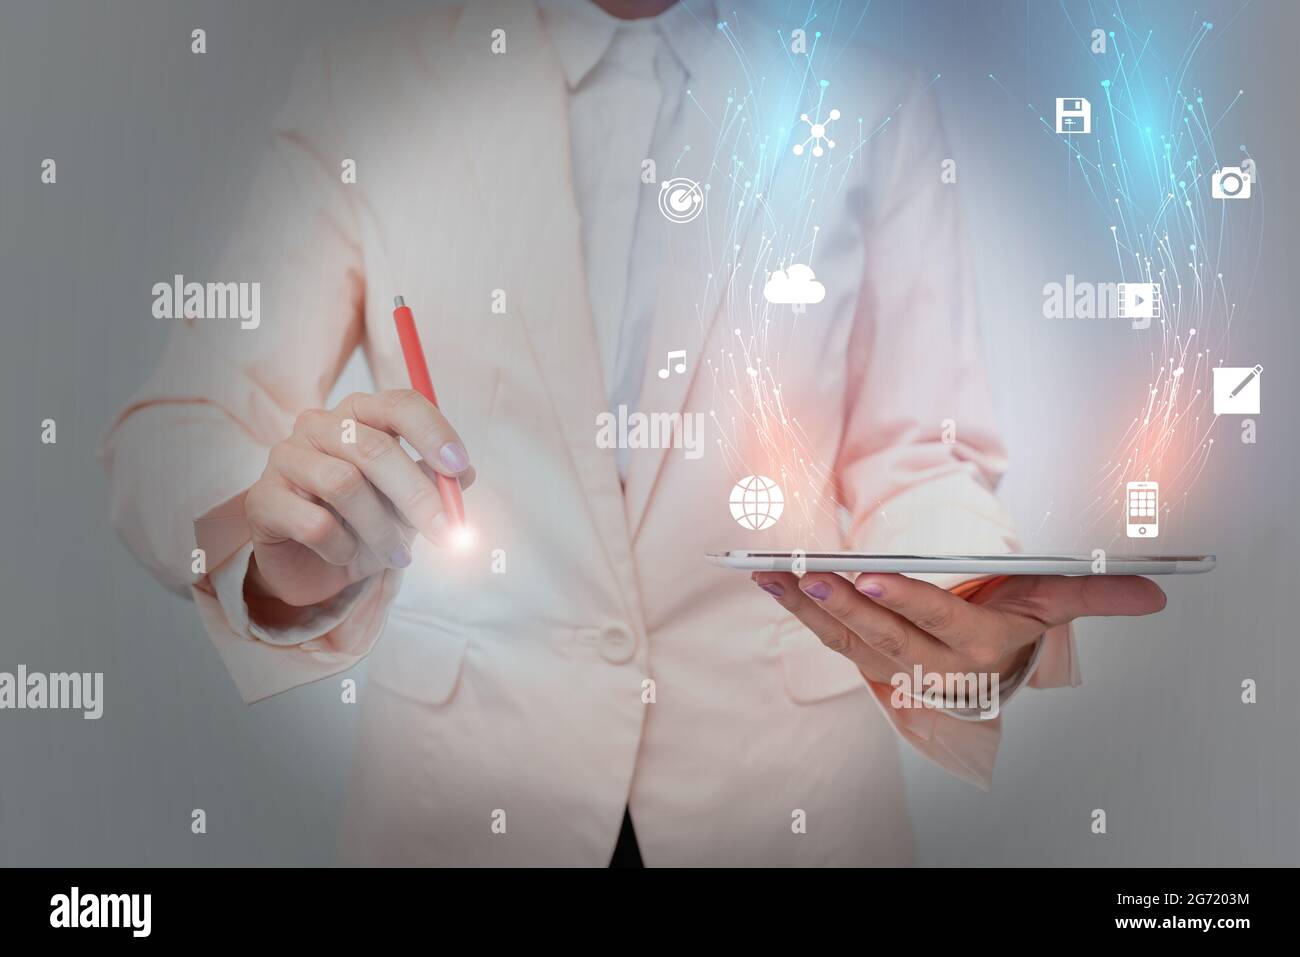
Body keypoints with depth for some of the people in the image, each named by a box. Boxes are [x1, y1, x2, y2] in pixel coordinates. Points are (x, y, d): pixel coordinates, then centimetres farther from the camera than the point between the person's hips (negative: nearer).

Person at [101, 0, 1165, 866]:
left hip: (786, 766, 1)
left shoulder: (874, 107, 0)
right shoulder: (362, 88, -3)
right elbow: (176, 436, -7)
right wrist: (275, 551, -30)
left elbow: (915, 456, -2)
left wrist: (982, 632, -24)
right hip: (464, 759, 0)